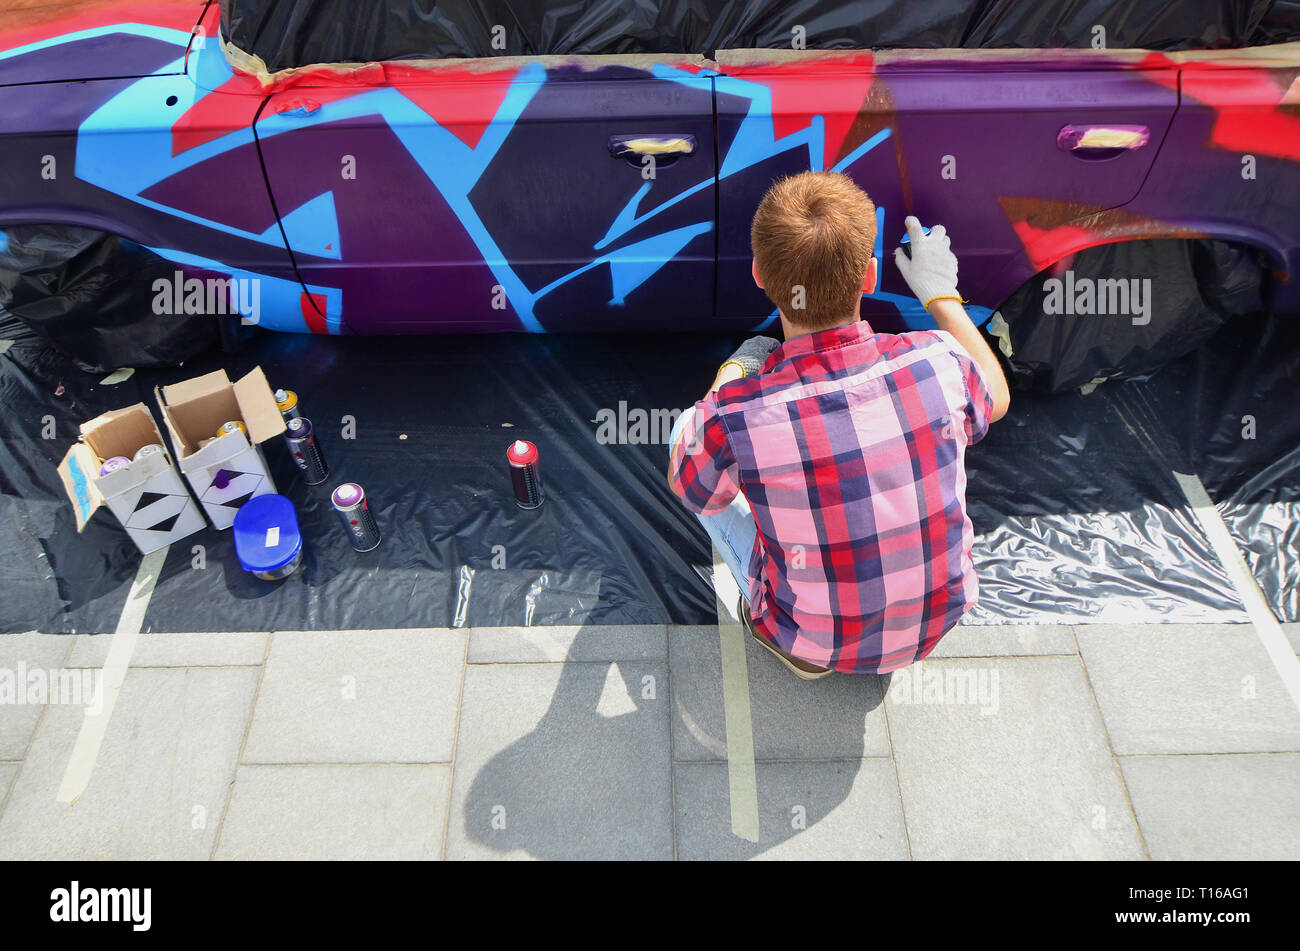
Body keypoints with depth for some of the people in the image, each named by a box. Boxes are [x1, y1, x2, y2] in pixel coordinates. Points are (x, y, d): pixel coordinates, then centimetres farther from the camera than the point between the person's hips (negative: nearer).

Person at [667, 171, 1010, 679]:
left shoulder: (732, 417, -31)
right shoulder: (937, 361, -23)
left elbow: (690, 490, -5)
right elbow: (995, 400, 4)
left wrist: (733, 369, 6)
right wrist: (942, 295, 14)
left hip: (813, 641, -2)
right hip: (937, 618, 3)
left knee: (684, 427, 7)